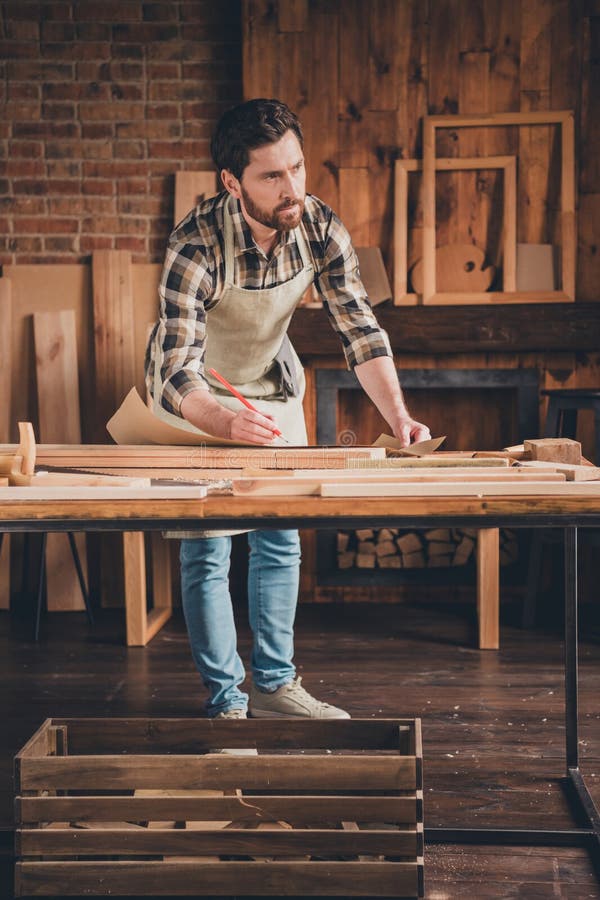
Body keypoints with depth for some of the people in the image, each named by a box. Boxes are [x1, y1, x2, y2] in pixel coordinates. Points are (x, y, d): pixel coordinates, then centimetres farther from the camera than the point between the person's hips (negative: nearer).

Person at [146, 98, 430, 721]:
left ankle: (273, 684, 20)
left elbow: (359, 330, -17)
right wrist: (228, 423, -59)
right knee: (207, 548, -6)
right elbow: (173, 376, -39)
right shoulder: (197, 247, -34)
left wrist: (398, 416, -32)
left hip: (273, 381, 5)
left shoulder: (320, 227, -20)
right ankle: (225, 701, 5)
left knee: (280, 540, 8)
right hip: (195, 396, -5)